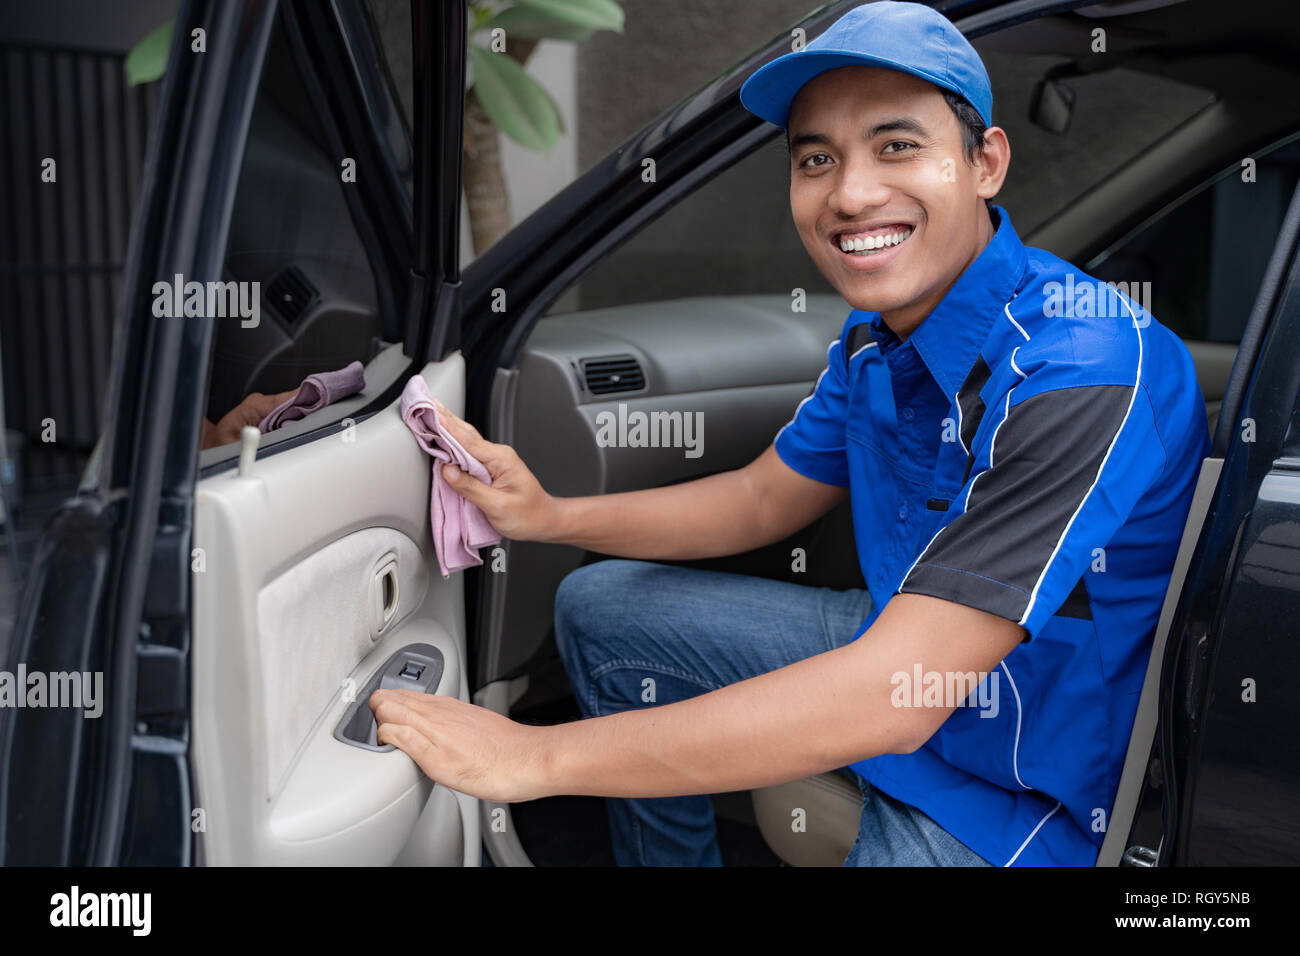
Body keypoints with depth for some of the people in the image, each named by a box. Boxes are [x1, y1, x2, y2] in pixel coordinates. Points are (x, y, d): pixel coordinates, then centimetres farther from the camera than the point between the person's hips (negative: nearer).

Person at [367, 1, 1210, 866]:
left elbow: (886, 700, -37)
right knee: (601, 608, 11)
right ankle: (672, 859, 30)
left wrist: (537, 755, -33)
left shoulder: (1089, 373, -32)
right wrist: (548, 517, -3)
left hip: (1027, 790, -8)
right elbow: (766, 496, 11)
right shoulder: (879, 332, -4)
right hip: (903, 649, 8)